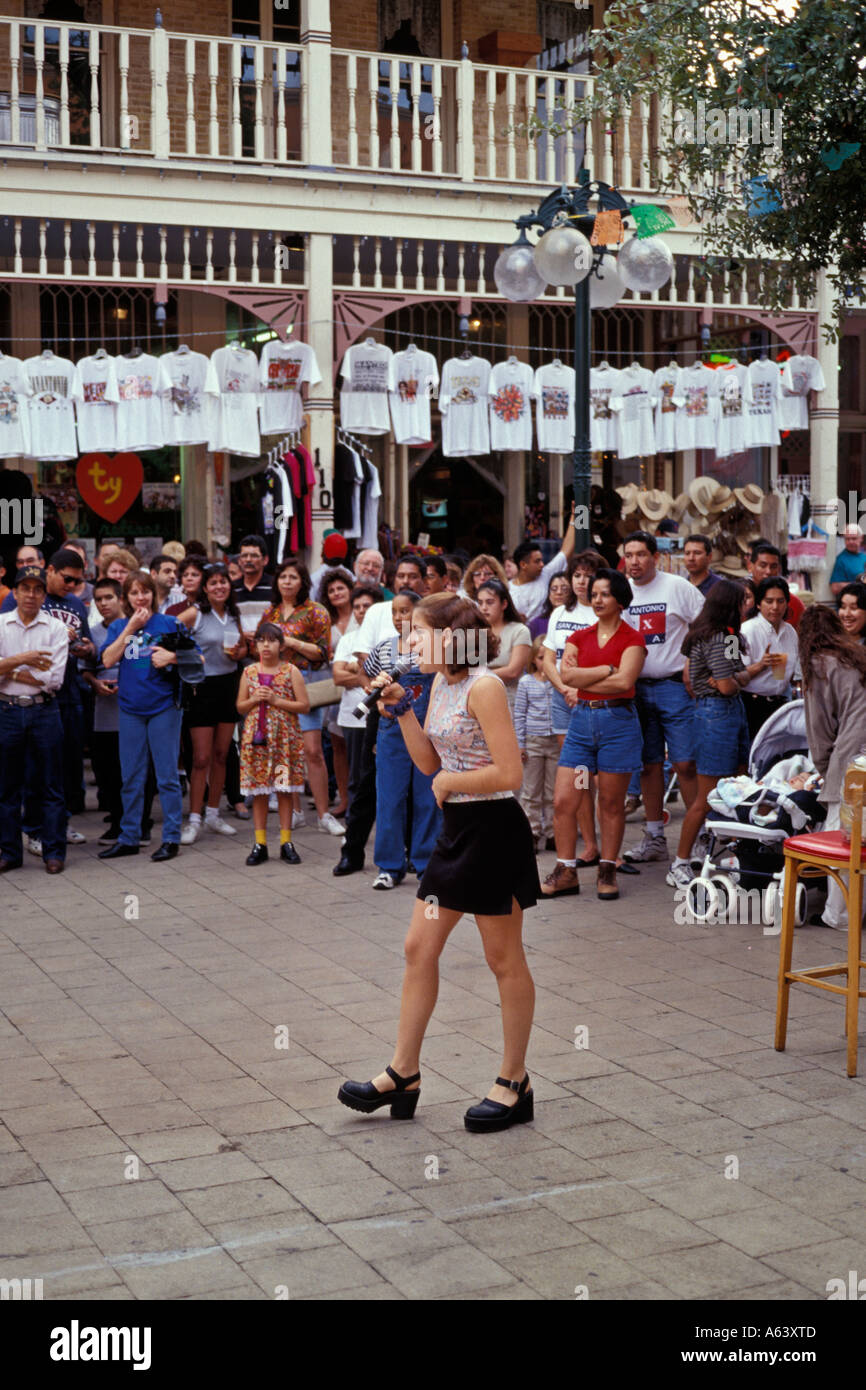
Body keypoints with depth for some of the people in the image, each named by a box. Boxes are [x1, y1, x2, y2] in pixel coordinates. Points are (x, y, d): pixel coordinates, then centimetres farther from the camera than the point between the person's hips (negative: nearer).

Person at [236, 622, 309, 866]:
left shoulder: (291, 671, -1)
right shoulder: (249, 672, 8)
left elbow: (304, 705, -6)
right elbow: (240, 706, 12)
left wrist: (275, 700, -13)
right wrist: (255, 699, -8)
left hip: (284, 737, -2)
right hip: (256, 737, 2)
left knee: (285, 789, 1)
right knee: (258, 791, 4)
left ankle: (286, 842, 8)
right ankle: (260, 844, 10)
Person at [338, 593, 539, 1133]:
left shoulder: (484, 687, -18)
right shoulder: (441, 685, 9)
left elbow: (510, 773, -23)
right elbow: (429, 762, 10)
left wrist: (451, 781, -10)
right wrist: (401, 708, 1)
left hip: (494, 830, -9)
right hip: (457, 828, 9)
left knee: (505, 960, 4)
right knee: (420, 947, 10)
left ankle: (515, 1083, 17)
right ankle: (404, 1074, 19)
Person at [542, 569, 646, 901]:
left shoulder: (631, 639, 0)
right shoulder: (579, 637, 13)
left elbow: (624, 681, -16)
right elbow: (566, 674, -4)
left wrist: (583, 680, -7)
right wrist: (607, 669, -10)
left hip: (617, 721, -4)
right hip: (582, 721, 4)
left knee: (611, 803, 3)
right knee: (562, 801, -2)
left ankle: (607, 872, 15)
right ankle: (566, 872, 7)